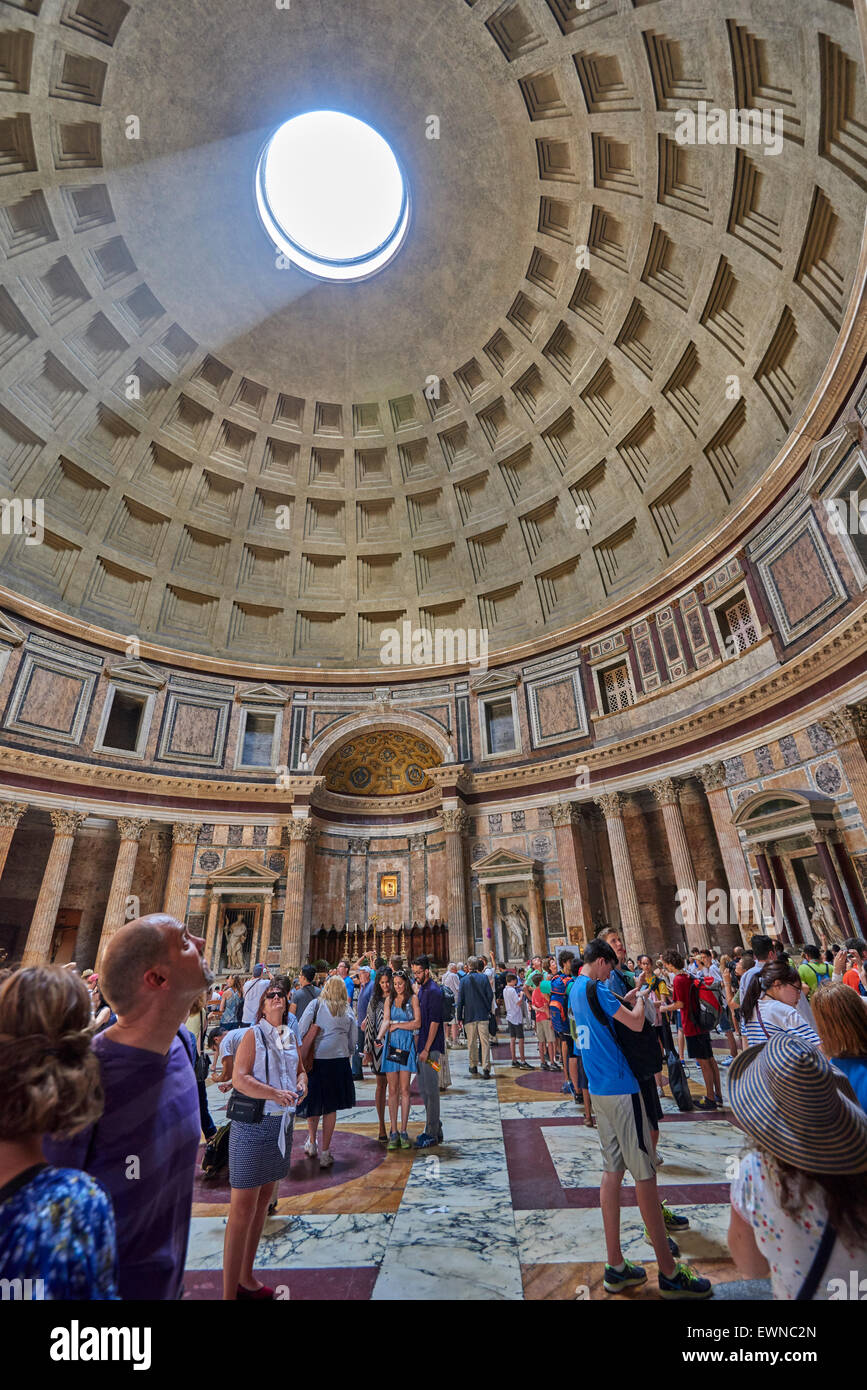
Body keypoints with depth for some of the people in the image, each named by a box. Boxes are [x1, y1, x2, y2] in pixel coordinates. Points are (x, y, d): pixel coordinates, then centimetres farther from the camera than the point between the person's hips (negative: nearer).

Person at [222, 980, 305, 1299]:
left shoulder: (291, 1036, 6)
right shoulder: (253, 1034, -13)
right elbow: (239, 1078, -20)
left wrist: (301, 1084, -4)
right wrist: (275, 1094, -27)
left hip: (282, 1123, 7)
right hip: (253, 1125, -7)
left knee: (264, 1201, 19)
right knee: (243, 1208, -2)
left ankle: (246, 1278, 36)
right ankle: (229, 1292, 12)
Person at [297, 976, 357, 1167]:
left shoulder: (316, 1004, 1)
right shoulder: (348, 1011, 6)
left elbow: (301, 1029, -7)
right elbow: (353, 1041, 11)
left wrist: (301, 1053, 2)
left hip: (316, 1058, 0)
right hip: (339, 1060, 1)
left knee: (314, 1101, 19)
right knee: (331, 1107, 11)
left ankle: (311, 1143, 34)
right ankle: (325, 1153, 15)